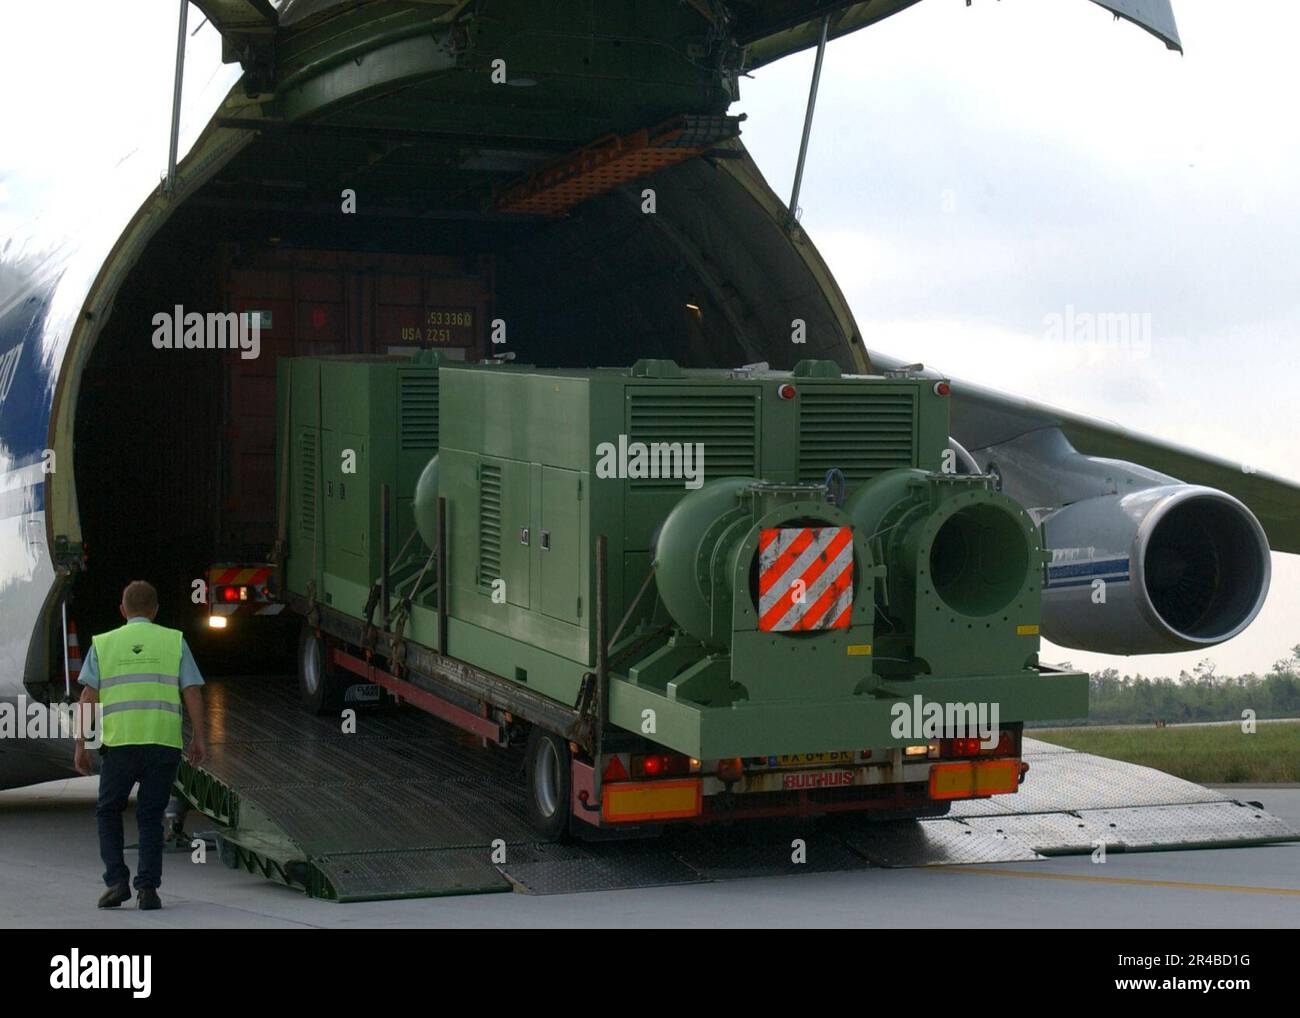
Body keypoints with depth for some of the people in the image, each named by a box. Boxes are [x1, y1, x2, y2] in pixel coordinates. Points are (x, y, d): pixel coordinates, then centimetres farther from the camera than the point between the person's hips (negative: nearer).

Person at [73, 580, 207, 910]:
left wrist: (81, 745, 2)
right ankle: (147, 888, -1)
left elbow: (88, 697, 1)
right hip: (164, 742, 0)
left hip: (119, 743, 0)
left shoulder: (103, 644, 9)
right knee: (150, 817, 8)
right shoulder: (174, 641, 9)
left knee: (108, 812, 16)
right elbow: (192, 692, 2)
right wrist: (198, 738, 7)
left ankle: (117, 880, 3)